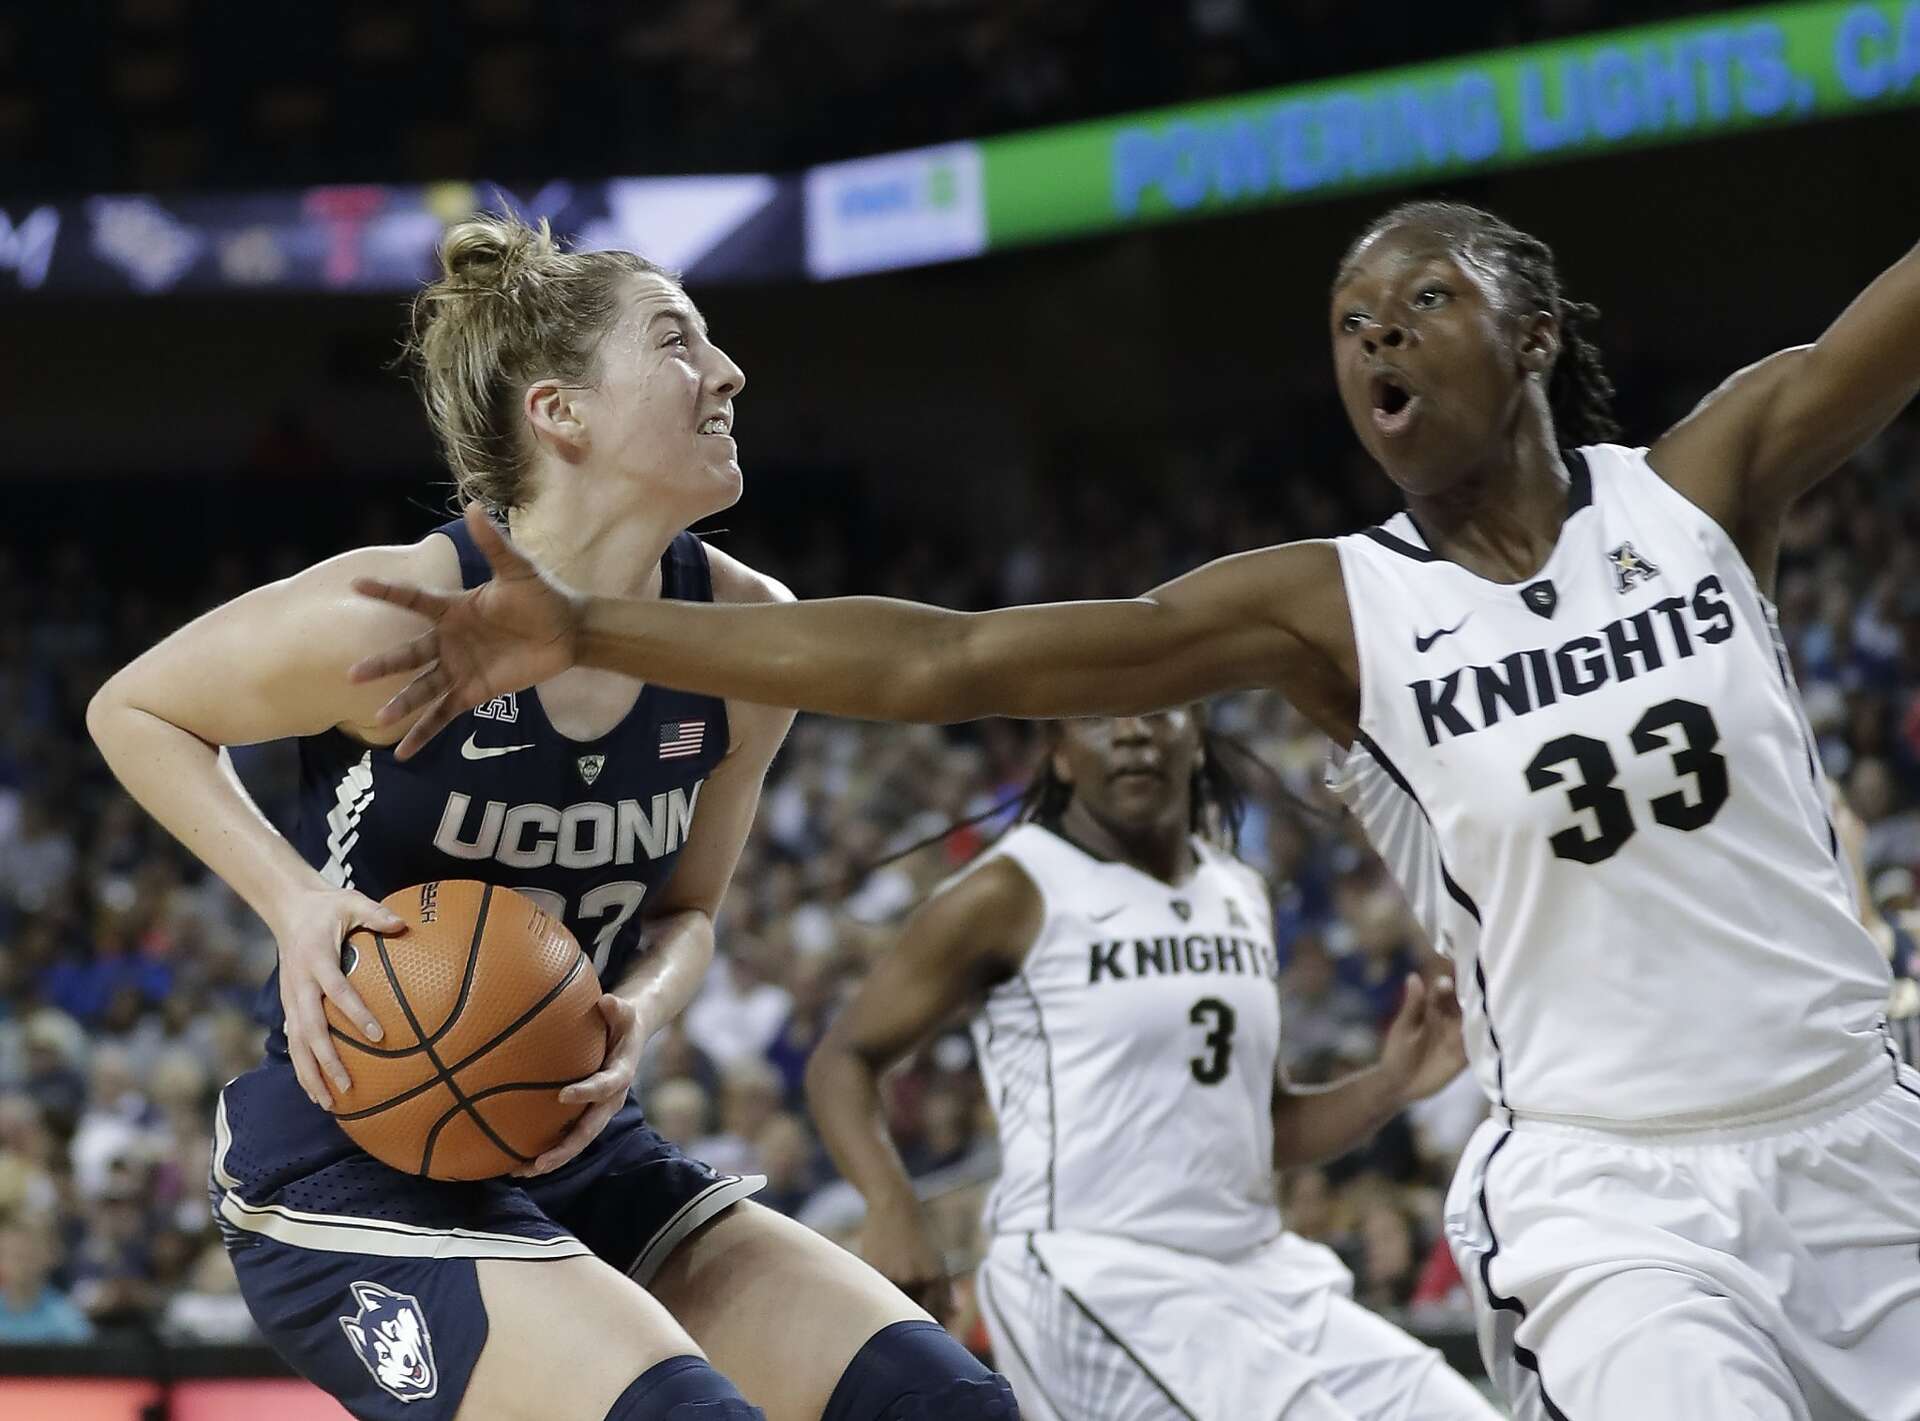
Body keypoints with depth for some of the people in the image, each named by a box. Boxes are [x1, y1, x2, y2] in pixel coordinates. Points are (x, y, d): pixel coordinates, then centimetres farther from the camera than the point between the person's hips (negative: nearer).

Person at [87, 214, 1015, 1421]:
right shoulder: (396, 617, -18)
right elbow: (132, 710, -1)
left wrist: (637, 1018, -10)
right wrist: (295, 900, -16)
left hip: (573, 1146, 7)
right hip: (347, 1167, -6)